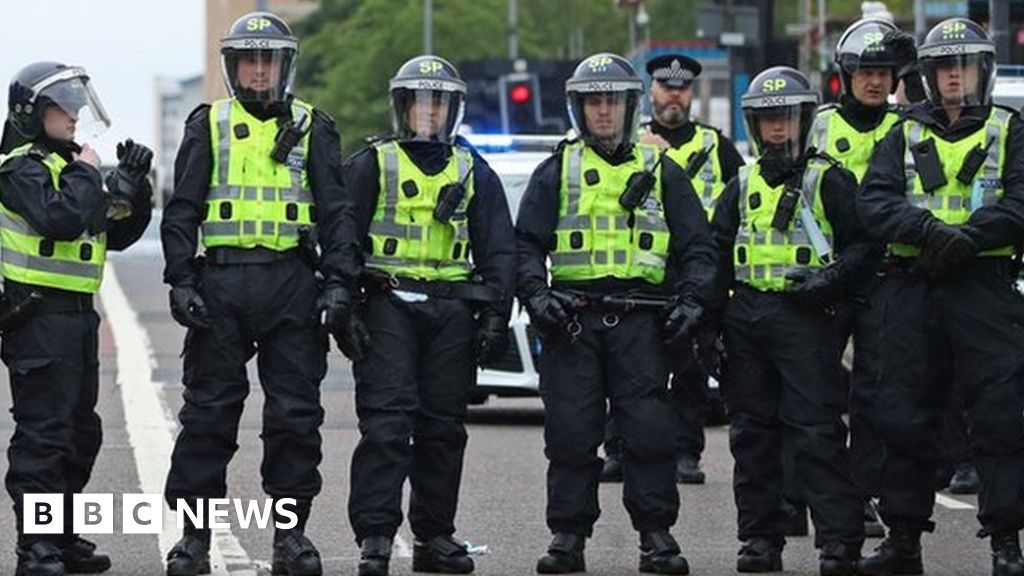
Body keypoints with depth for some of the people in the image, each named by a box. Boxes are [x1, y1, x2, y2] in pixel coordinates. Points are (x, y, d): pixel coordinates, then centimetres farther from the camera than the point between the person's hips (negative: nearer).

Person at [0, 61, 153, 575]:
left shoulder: (71, 166, 18)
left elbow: (118, 234, 20)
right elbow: (61, 218, -26)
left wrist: (133, 186, 6)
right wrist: (86, 173, -12)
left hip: (76, 314, 10)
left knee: (79, 432, 14)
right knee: (43, 432, -10)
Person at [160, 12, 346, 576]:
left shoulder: (312, 128, 10)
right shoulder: (208, 126, 9)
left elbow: (334, 211, 8)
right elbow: (182, 210, 6)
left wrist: (336, 281, -3)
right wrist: (180, 281, -4)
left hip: (292, 283, 0)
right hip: (220, 283, 0)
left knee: (295, 413, 1)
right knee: (208, 413, 1)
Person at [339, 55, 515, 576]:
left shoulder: (473, 172, 14)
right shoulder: (372, 165, 4)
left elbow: (498, 249, 13)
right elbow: (344, 240, 0)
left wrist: (495, 315, 3)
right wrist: (346, 309, -9)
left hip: (452, 311, 4)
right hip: (389, 303, -3)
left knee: (443, 427, 6)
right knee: (386, 423, -11)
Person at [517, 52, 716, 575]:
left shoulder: (662, 172, 13)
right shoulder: (556, 173, 12)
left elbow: (697, 247, 12)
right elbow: (527, 244, 9)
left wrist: (690, 301, -2)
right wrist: (536, 295, -8)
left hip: (640, 320, 0)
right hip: (572, 318, 0)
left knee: (650, 430, -6)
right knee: (570, 432, -1)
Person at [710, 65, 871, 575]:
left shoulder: (829, 180, 2)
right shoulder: (742, 186, 15)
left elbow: (861, 242, 0)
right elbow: (717, 255, 17)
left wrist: (833, 276, -16)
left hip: (803, 315, -5)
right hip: (746, 317, 5)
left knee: (817, 432, -10)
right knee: (752, 433, 7)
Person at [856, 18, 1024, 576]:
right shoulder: (905, 136, 15)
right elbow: (872, 201, 1)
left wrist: (968, 236, -20)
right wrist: (927, 229, -17)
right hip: (913, 289, 3)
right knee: (905, 416, 5)